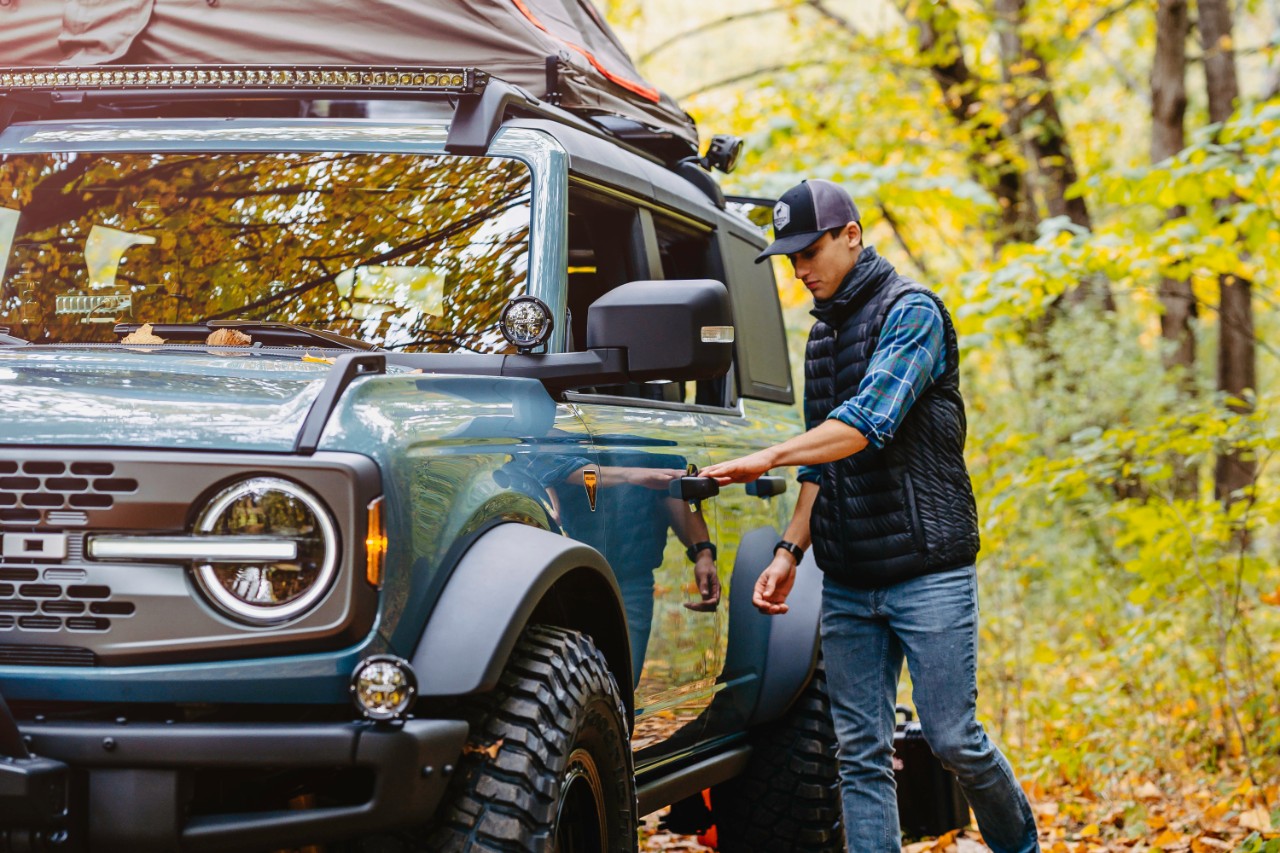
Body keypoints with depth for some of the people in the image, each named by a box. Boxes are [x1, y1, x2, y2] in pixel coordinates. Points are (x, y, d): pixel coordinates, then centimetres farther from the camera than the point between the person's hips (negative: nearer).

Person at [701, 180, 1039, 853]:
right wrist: (790, 551, 12)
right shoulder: (823, 333, 17)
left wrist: (767, 457, -30)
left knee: (952, 738, -3)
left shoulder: (911, 311, -8)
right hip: (846, 582, 7)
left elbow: (870, 420, -23)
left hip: (926, 570, -7)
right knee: (860, 754, 2)